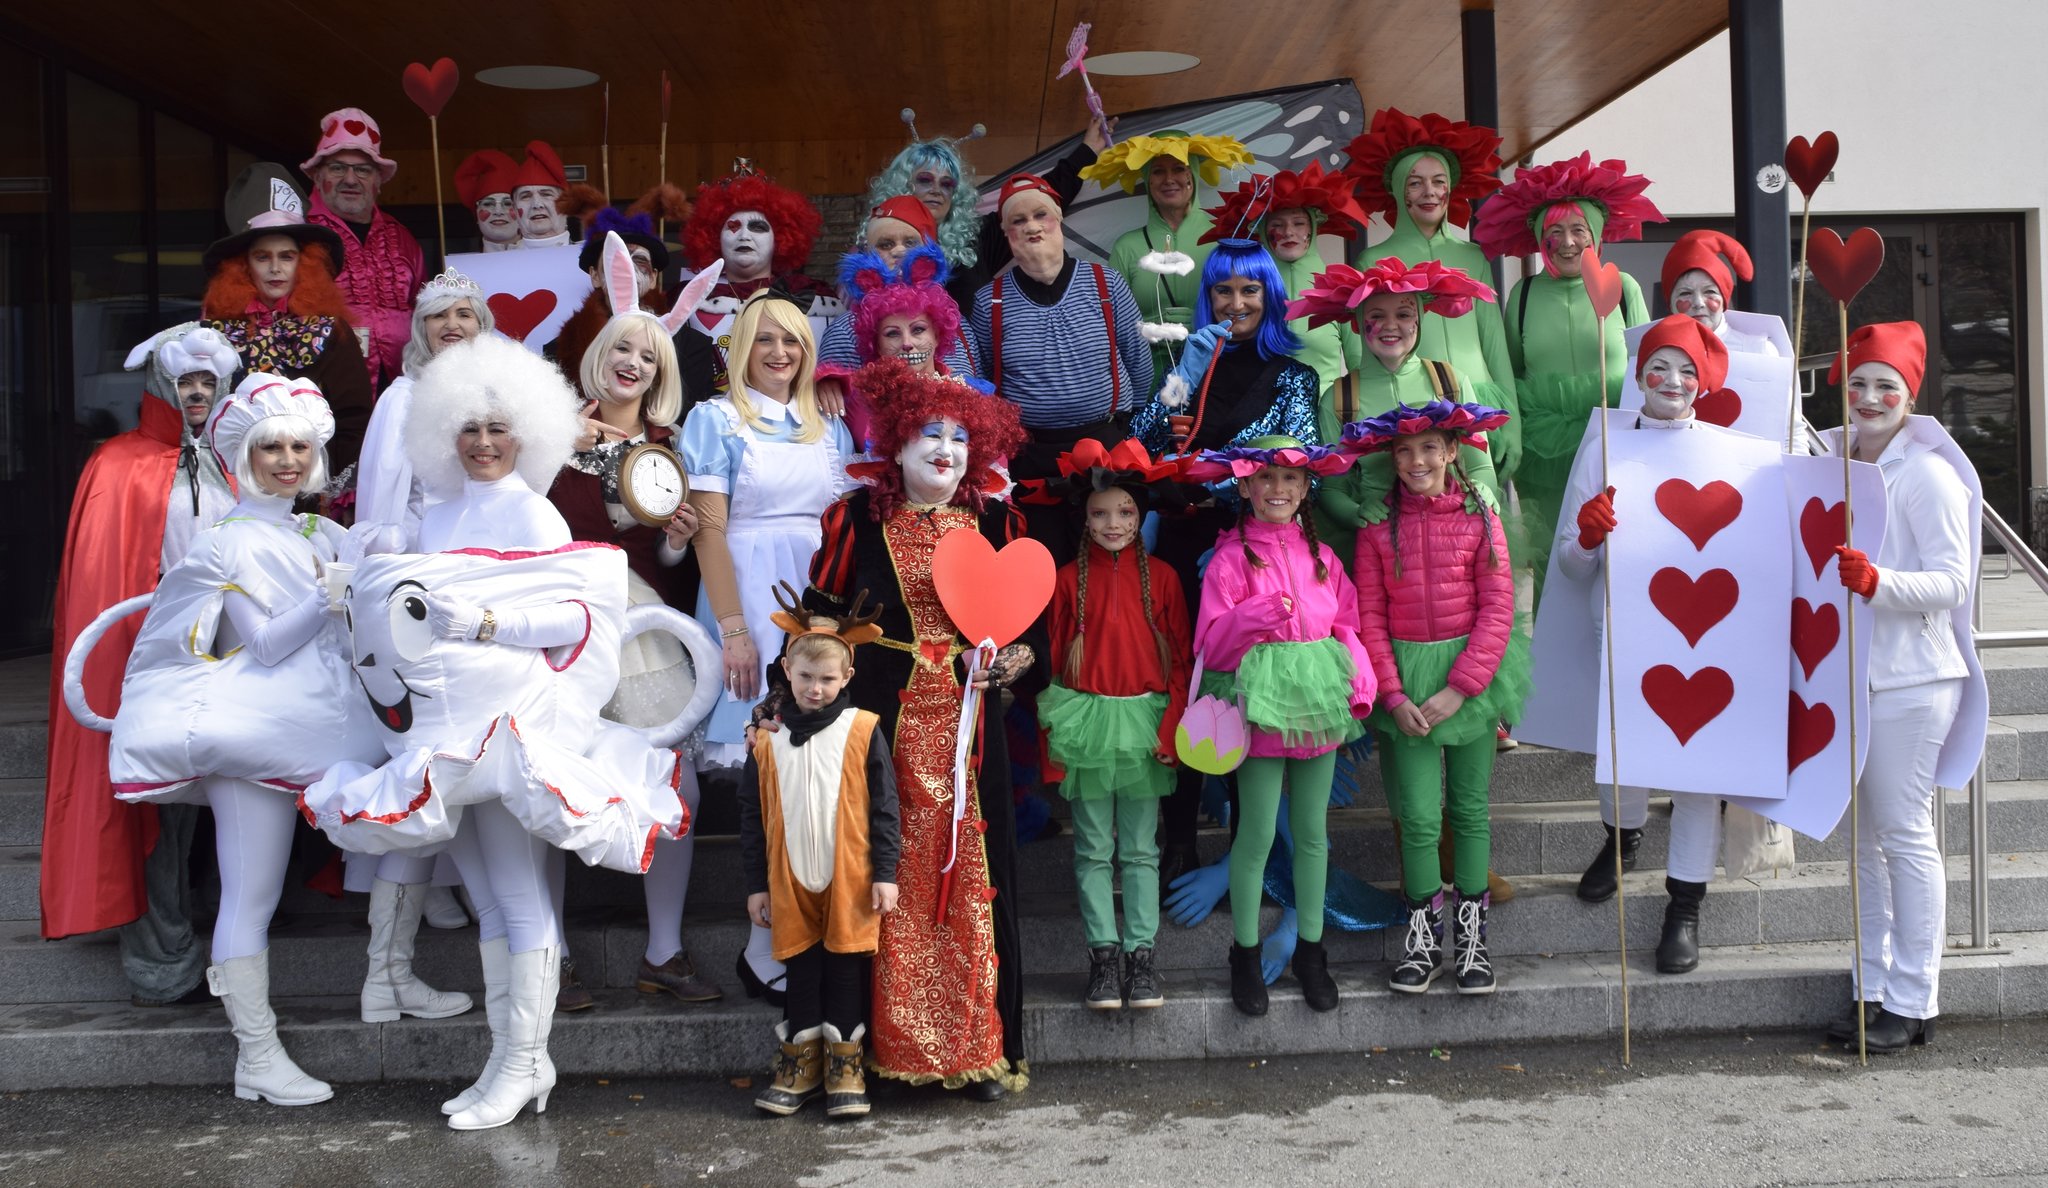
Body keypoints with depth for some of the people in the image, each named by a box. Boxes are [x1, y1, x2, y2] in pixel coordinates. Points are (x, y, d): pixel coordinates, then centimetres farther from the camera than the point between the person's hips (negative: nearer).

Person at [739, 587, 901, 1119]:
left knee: (846, 971, 6)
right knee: (800, 971, 11)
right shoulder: (766, 740, 1)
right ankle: (799, 1065, 23)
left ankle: (844, 1067, 18)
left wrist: (886, 872, -6)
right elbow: (752, 815, 6)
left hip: (851, 881, -2)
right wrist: (757, 883, 6)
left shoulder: (863, 731, -5)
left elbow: (884, 806, -3)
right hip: (791, 882, 2)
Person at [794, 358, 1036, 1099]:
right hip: (884, 727, -1)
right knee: (889, 879, 0)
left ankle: (981, 1047, 13)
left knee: (972, 882, 3)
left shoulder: (994, 524, 9)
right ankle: (891, 1044, 12)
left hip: (967, 727, 2)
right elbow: (821, 616, 5)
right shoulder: (860, 521, 4)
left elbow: (1030, 616, 15)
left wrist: (1023, 657, -5)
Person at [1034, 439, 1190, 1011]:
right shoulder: (1069, 578, 1)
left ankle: (1140, 955, 14)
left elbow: (1181, 658, 3)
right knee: (1094, 849, 5)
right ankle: (1104, 957, 12)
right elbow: (1053, 658, 2)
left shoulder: (1161, 576, 2)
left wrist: (1174, 725, -6)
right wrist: (1052, 731, -3)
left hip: (1144, 721, 0)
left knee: (1140, 849, 7)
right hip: (1086, 720, 0)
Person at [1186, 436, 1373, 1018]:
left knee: (1313, 831, 12)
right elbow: (1211, 642, -10)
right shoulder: (1232, 556, -4)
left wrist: (1360, 682, -5)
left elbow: (1347, 626, 10)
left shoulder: (1320, 555, 10)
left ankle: (1309, 949, 25)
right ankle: (1244, 953, 16)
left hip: (1319, 705, 4)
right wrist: (1259, 614, -25)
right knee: (1257, 834, 0)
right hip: (1261, 703, -4)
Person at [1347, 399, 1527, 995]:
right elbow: (1370, 617, -2)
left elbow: (1497, 610, -5)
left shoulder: (1479, 517, -2)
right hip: (1405, 677, 0)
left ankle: (1471, 933, 20)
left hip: (1470, 670, 0)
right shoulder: (1378, 525, -1)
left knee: (1470, 809, 9)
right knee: (1418, 816, 0)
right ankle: (1422, 931, 16)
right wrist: (1394, 695, -10)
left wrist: (1458, 689, -12)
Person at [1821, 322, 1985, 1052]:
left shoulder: (1926, 473, -9)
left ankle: (1913, 1002, 6)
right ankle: (1874, 990, 21)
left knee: (1905, 835, -2)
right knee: (1864, 839, 12)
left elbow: (1953, 580, -16)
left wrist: (1878, 582, -30)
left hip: (1908, 679, -7)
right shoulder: (1833, 463, 11)